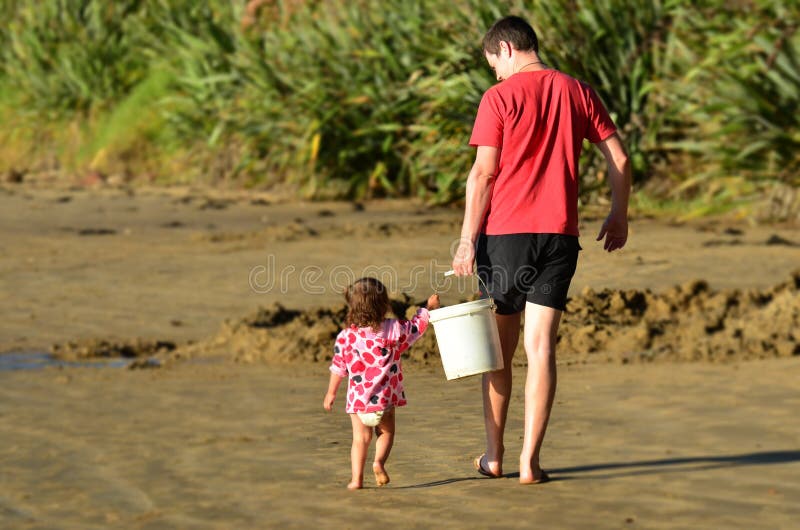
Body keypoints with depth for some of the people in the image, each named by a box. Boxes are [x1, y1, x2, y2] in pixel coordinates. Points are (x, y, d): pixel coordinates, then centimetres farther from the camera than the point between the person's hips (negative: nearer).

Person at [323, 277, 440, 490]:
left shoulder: (345, 337, -5)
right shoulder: (393, 329, -7)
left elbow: (338, 368, 2)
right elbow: (415, 326, 11)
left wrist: (331, 393, 14)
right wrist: (428, 307, 28)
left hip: (357, 399, 1)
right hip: (385, 397, -1)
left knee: (360, 438, 8)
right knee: (386, 432, 17)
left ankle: (356, 478, -1)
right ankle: (379, 461, -8)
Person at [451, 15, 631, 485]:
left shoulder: (500, 97, -5)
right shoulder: (577, 93, 8)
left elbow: (483, 173, -9)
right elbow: (619, 158, 9)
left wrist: (468, 240, -6)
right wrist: (619, 216, 21)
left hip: (505, 233, -2)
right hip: (559, 234, 2)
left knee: (499, 347, 11)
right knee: (541, 347, 1)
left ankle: (494, 455, 18)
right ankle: (530, 462, -4)